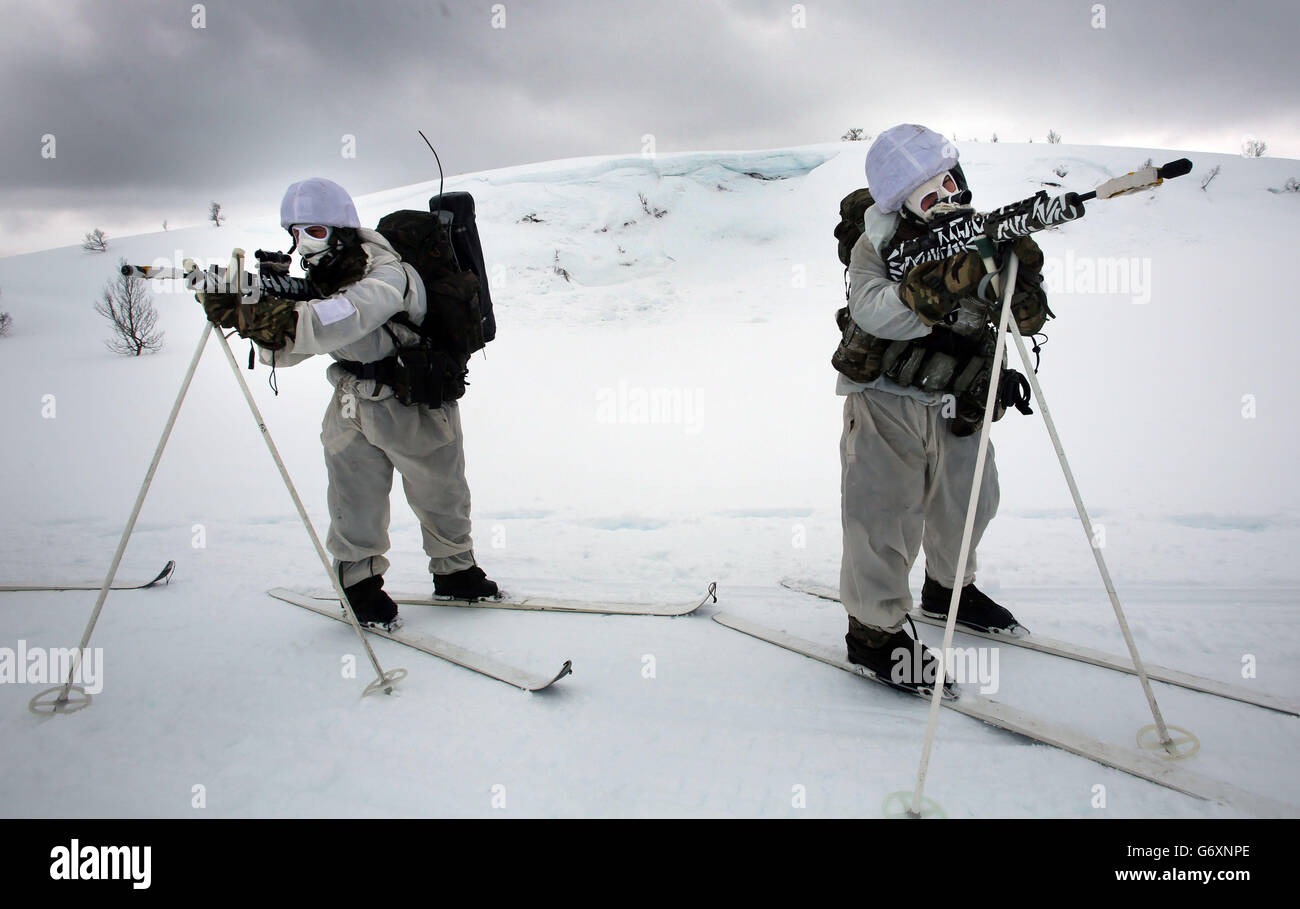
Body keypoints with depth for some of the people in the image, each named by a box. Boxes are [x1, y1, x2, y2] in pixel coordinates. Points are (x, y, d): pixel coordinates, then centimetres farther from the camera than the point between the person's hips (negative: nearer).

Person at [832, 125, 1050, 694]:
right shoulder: (876, 247, -10)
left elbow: (1025, 322, 1)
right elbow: (876, 313, -28)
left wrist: (1025, 280, -20)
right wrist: (942, 285, -38)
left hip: (953, 406, 6)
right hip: (886, 400, -6)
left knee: (966, 499, 18)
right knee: (886, 513, -7)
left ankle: (948, 589, 45)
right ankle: (874, 630, 8)